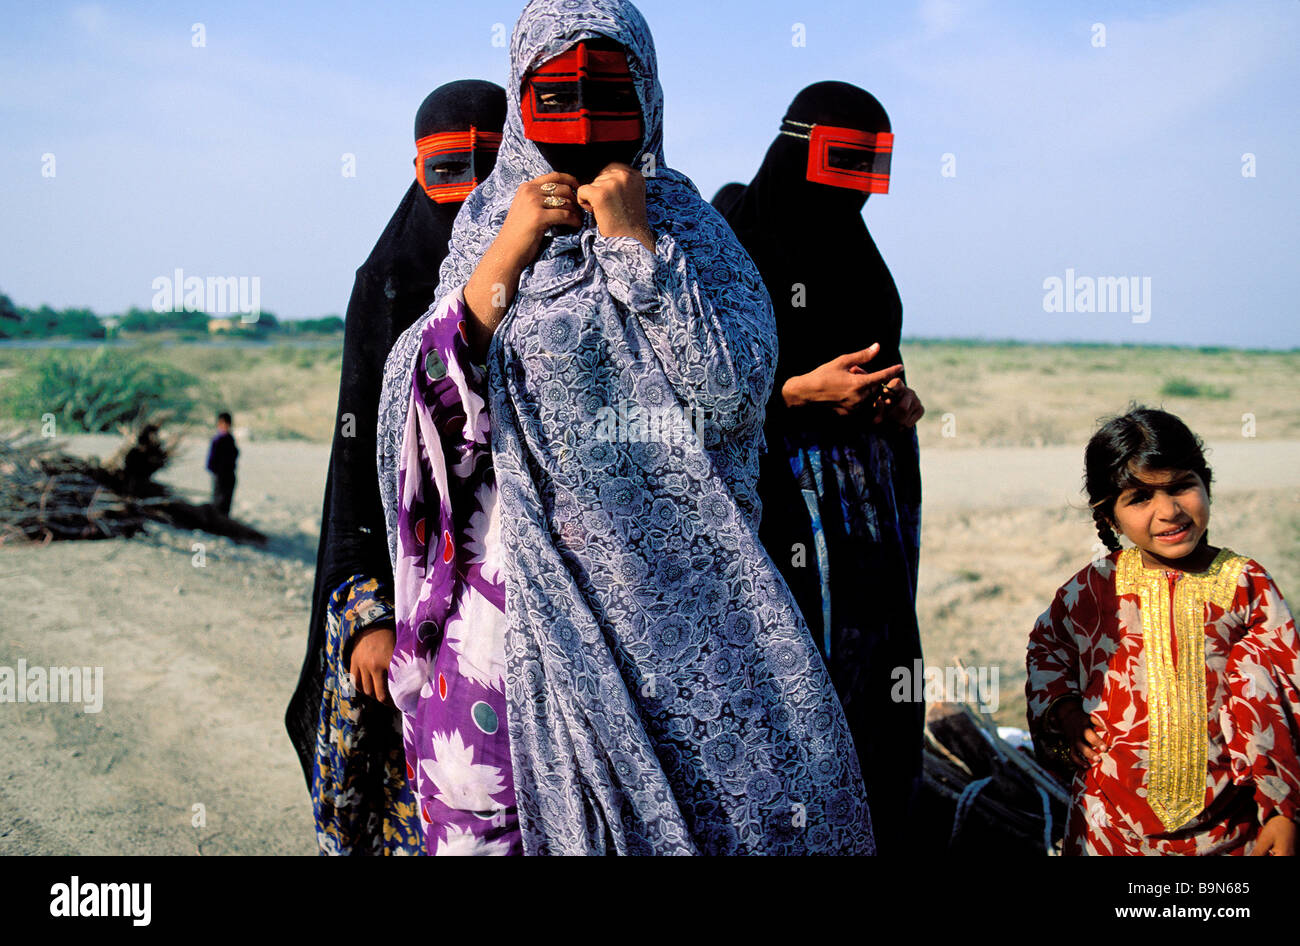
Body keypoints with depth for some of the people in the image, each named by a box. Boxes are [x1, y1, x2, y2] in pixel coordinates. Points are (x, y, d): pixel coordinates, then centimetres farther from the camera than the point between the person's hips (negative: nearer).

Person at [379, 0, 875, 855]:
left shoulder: (688, 224, 5)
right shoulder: (488, 221, 10)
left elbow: (733, 400, -9)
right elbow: (422, 396, 0)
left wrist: (637, 244, -11)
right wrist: (508, 254, -7)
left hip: (670, 572, -1)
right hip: (523, 564, 1)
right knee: (487, 798, -4)